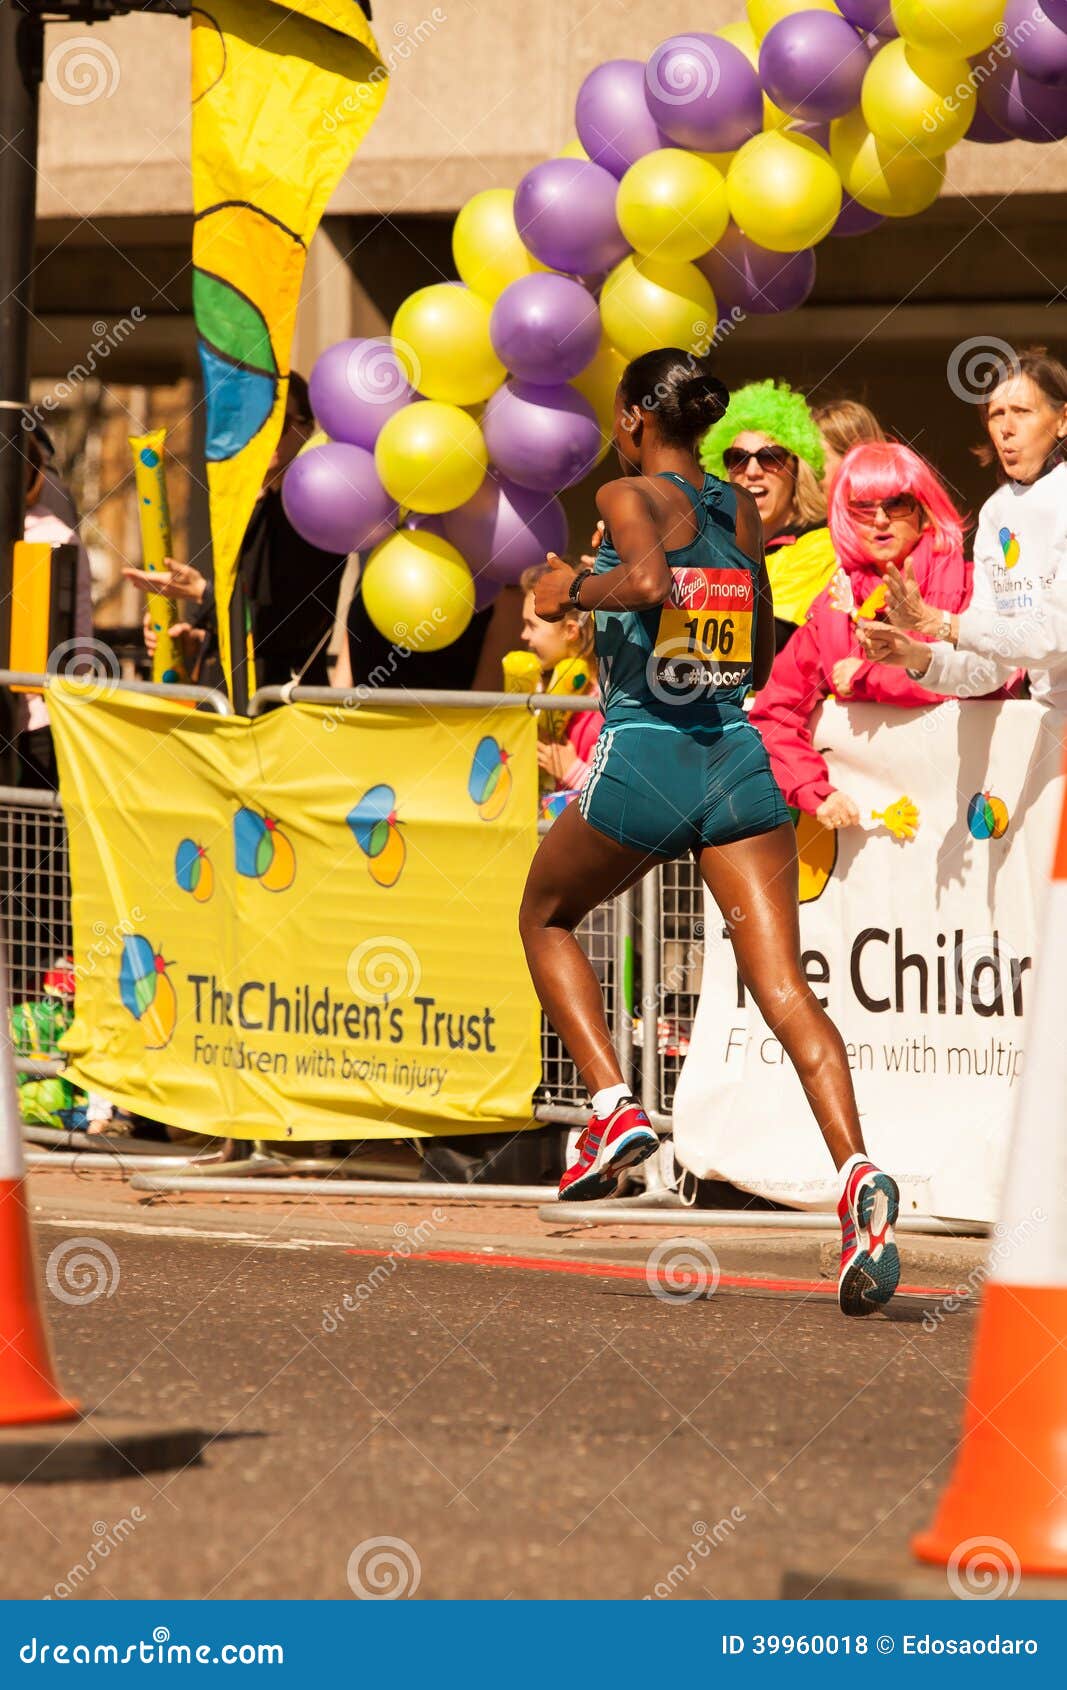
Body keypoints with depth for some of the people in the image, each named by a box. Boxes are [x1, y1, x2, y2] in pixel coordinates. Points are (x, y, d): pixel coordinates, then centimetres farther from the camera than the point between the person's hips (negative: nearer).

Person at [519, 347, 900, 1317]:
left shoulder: (631, 497, -3)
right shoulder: (742, 511, 15)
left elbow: (649, 583, -25)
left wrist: (574, 590, -7)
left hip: (644, 759, -4)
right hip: (742, 762, 4)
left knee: (546, 918, 23)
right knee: (782, 983, -6)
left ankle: (614, 1106, 7)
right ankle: (857, 1171, -27)